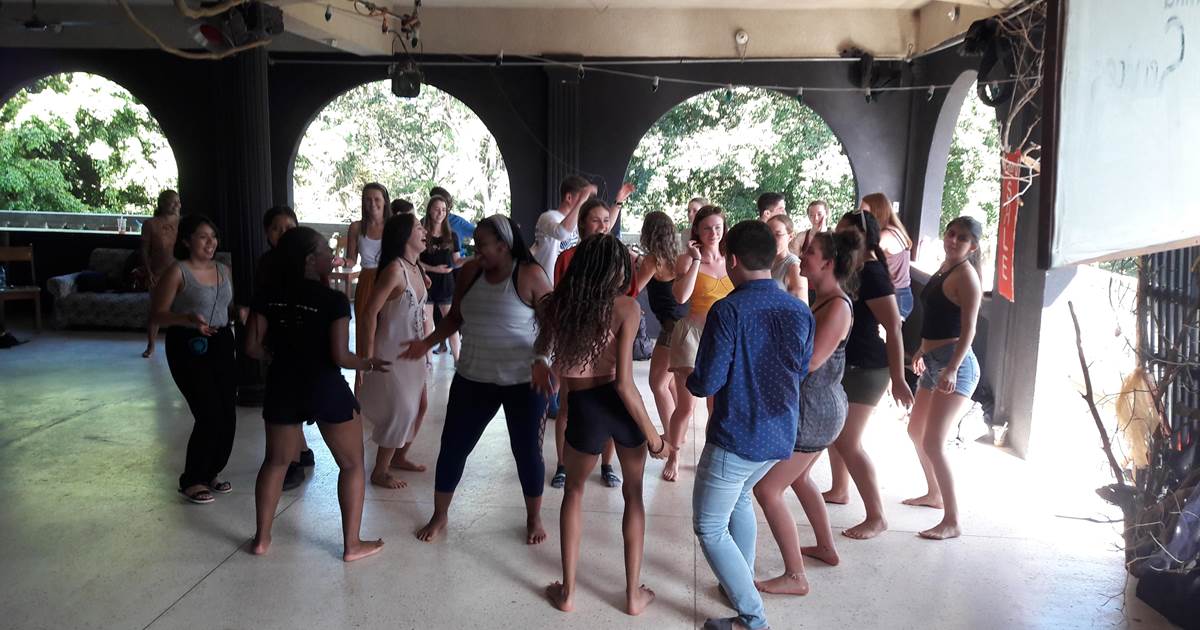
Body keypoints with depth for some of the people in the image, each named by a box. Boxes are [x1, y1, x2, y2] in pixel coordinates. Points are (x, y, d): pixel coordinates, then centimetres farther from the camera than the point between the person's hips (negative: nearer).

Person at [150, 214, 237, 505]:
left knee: (228, 415, 4)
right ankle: (191, 481, 9)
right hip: (189, 348, -6)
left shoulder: (223, 270, 10)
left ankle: (210, 473, 25)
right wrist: (188, 319, -27)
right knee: (210, 415, -10)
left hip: (221, 345, 6)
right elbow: (157, 315, -10)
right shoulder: (177, 271, -9)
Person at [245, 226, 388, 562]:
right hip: (326, 389, -5)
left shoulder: (269, 294, -2)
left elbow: (253, 347, -1)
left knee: (276, 460, 23)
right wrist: (367, 364, 1)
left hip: (282, 387, 5)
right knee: (352, 463, 11)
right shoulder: (333, 299, -16)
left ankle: (261, 538, 31)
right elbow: (340, 357, -18)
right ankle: (352, 544, 14)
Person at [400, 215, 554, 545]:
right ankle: (440, 515, 29)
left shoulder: (530, 275, -13)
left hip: (523, 381, -4)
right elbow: (455, 317, 13)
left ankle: (534, 519, 28)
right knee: (453, 445, 8)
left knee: (527, 450, 6)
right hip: (473, 378, 4)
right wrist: (427, 343, 3)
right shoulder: (470, 271, 0)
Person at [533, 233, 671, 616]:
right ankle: (633, 594, 28)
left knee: (574, 489, 26)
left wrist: (539, 365, 41)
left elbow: (542, 350, 18)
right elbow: (623, 384, -14)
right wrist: (652, 434, -7)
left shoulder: (555, 305, 0)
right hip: (620, 406, -1)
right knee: (633, 494, 21)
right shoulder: (626, 307, -9)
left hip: (583, 409, 2)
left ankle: (567, 592, 27)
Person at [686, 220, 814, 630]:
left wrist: (690, 379, 3)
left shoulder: (728, 311, -19)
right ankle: (743, 584, 39)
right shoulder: (800, 312, 1)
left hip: (735, 438, -7)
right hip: (781, 437, 7)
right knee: (740, 497, 31)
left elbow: (706, 383, -19)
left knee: (709, 528, 8)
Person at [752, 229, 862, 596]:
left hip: (813, 413, -10)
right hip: (819, 408, 10)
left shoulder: (838, 306, -21)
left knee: (767, 489, -4)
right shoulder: (823, 301, 8)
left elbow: (809, 361, -27)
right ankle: (826, 548, 45)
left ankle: (795, 577, 5)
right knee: (798, 477, 29)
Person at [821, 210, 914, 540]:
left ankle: (876, 517, 0)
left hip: (864, 368, -10)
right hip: (845, 364, 10)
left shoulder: (872, 274, -20)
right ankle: (839, 490, 40)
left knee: (847, 442, -9)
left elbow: (894, 327, -24)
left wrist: (898, 379, -24)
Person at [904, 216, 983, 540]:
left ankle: (951, 522, -6)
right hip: (934, 362, 10)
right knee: (916, 431, 22)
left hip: (955, 364, -10)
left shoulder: (966, 275, -13)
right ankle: (934, 494, 40)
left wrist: (952, 369, -28)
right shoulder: (945, 267, 13)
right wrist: (922, 351, 26)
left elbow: (968, 329, -19)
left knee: (933, 442, -14)